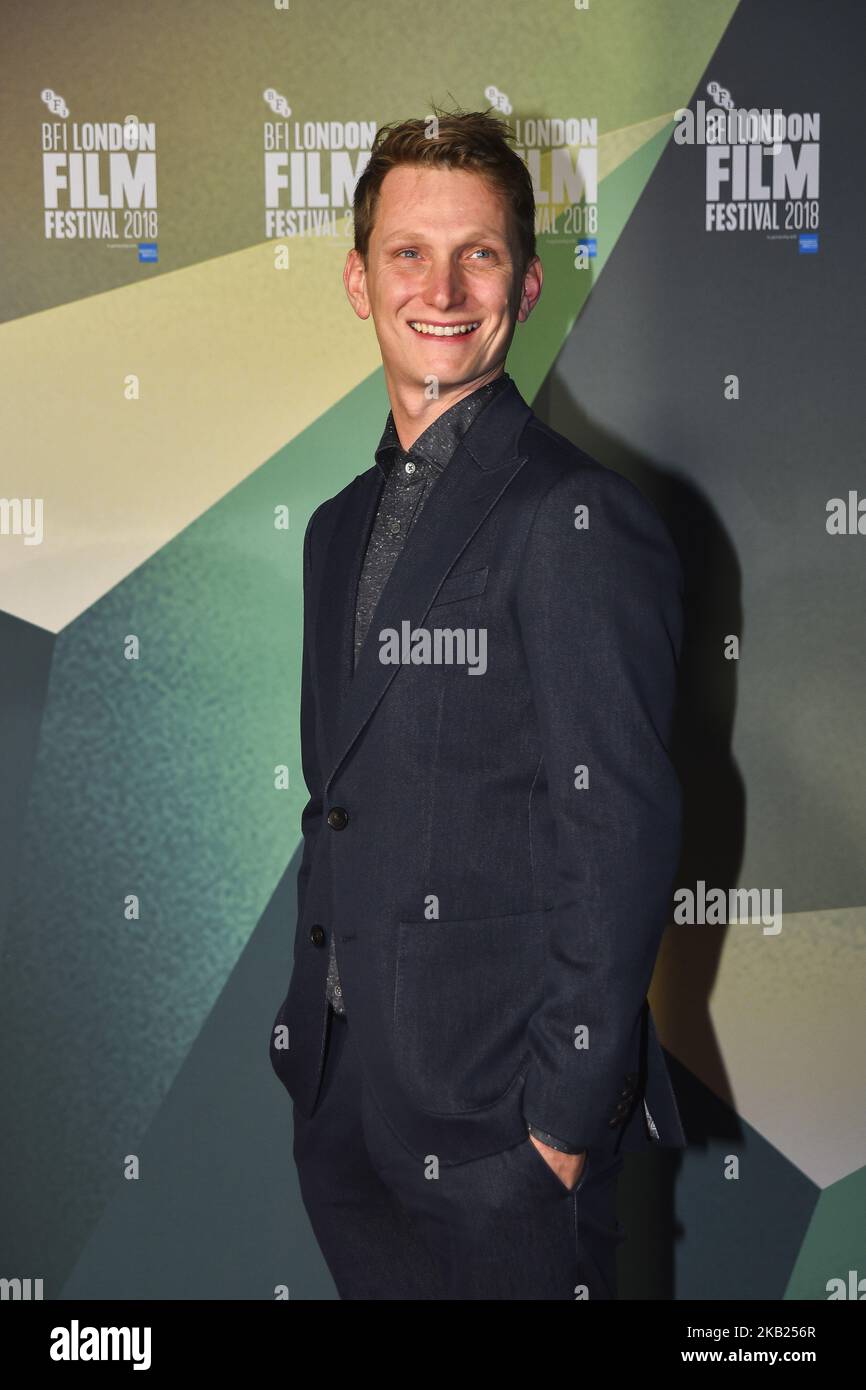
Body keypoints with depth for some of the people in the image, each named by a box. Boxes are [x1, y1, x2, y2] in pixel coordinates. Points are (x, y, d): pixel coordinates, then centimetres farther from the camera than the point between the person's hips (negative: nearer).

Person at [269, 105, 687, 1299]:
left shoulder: (582, 523, -15)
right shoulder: (342, 527, 11)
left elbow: (618, 848, -17)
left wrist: (566, 1122, -16)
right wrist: (313, 1047, 14)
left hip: (501, 1116, -7)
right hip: (343, 1103, 7)